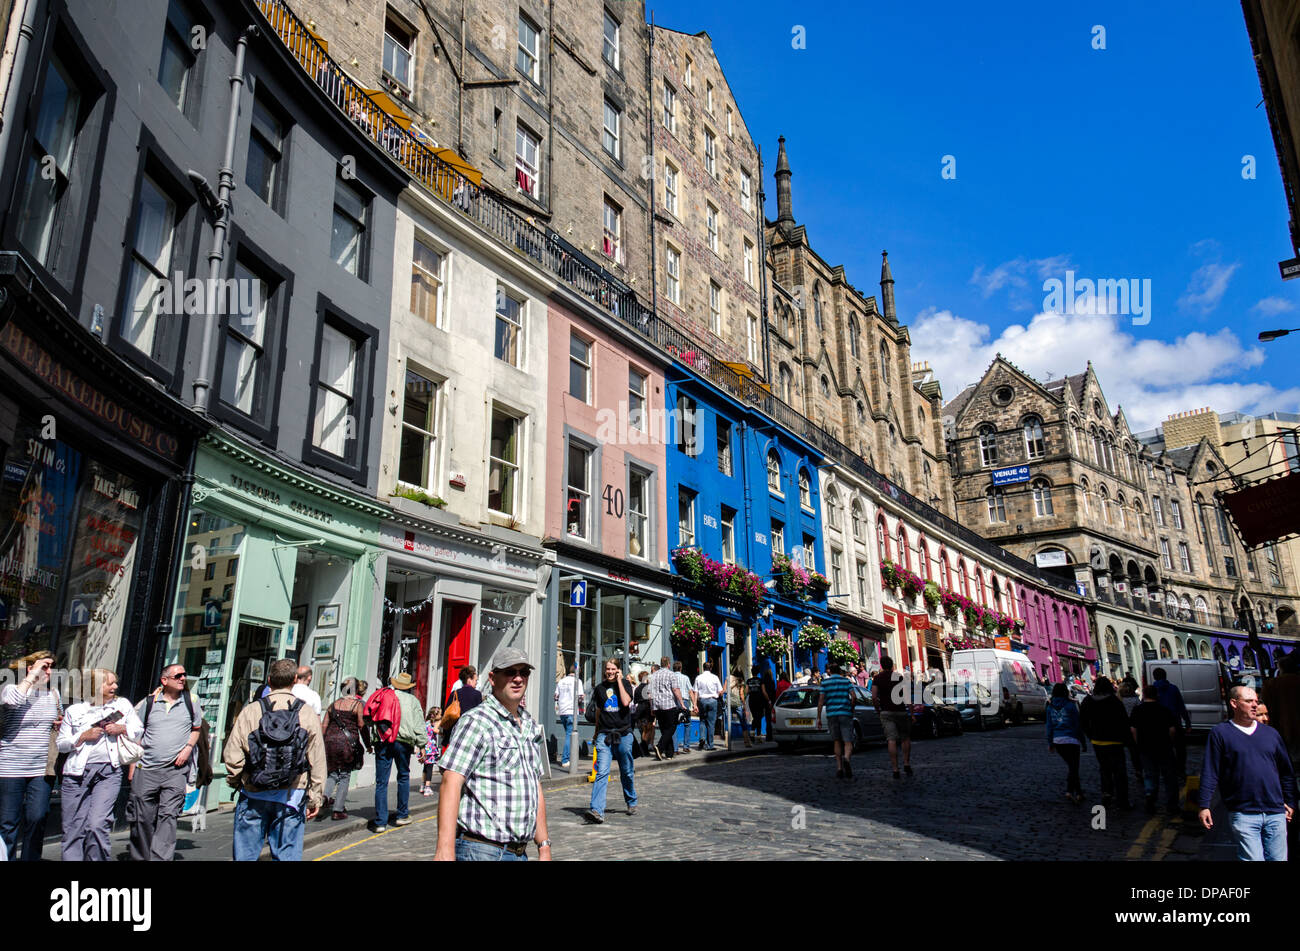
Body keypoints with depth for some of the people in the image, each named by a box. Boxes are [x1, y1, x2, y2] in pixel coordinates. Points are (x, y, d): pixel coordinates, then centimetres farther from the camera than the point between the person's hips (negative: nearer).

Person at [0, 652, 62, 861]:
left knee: (37, 818, 0)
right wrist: (32, 676, -19)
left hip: (42, 768, 4)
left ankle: (31, 859, 11)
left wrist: (60, 724, 4)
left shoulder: (54, 694, 11)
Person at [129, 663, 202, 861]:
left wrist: (188, 748, 2)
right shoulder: (148, 703, 5)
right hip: (146, 770, 1)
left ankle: (160, 858, -13)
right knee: (142, 819, 7)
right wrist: (133, 765, 5)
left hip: (176, 770, -1)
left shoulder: (190, 703, 7)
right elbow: (135, 735, 11)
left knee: (168, 816, -11)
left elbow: (196, 728, 19)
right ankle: (140, 857, 24)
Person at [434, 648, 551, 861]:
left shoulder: (531, 727, 14)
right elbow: (451, 783, -19)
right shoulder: (476, 721, -10)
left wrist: (544, 846, 15)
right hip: (482, 850, -7)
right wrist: (445, 850, -27)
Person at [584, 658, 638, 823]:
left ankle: (632, 803, 33)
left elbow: (626, 702, -18)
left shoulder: (625, 684, 1)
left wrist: (619, 681, -12)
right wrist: (597, 732, 22)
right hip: (604, 734, 1)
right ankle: (597, 811, -20)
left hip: (623, 733, -1)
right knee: (602, 772, -13)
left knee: (627, 772, 11)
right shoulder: (600, 688, 9)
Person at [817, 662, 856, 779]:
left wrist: (819, 718, 2)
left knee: (837, 742, 13)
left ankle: (839, 768, 9)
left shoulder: (825, 682, 5)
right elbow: (853, 697, -3)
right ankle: (846, 758, -34)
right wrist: (851, 709, 12)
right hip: (845, 714, -1)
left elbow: (821, 700, -1)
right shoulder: (846, 681, 7)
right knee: (848, 741, -4)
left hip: (831, 714, 1)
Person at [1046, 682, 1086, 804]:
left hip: (1057, 741, 5)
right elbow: (1078, 725, -3)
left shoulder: (1050, 707, 6)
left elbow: (1049, 726, 8)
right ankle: (1069, 791, -17)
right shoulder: (1070, 705, -7)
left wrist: (1050, 743, 13)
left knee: (1070, 766, 16)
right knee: (1073, 767, -3)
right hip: (1071, 740, -5)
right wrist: (1083, 743, 4)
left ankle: (1079, 793, 19)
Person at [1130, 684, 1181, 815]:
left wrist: (1139, 745, 9)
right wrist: (1169, 742, 5)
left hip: (1145, 749, 2)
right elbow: (1172, 729, -11)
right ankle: (1171, 806, 14)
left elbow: (1133, 729, -1)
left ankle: (1149, 793, -13)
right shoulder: (1164, 710, -9)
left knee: (1149, 775, 13)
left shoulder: (1137, 710, -2)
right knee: (1169, 777, 11)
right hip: (1164, 748, -2)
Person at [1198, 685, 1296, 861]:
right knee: (1252, 858, -8)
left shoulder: (1271, 733, 13)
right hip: (1242, 814, -4)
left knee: (1278, 858, 7)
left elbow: (1287, 771, 20)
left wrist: (1290, 802, 15)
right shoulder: (1220, 733, -1)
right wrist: (1204, 806, -7)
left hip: (1275, 813, 4)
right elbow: (1209, 773, -3)